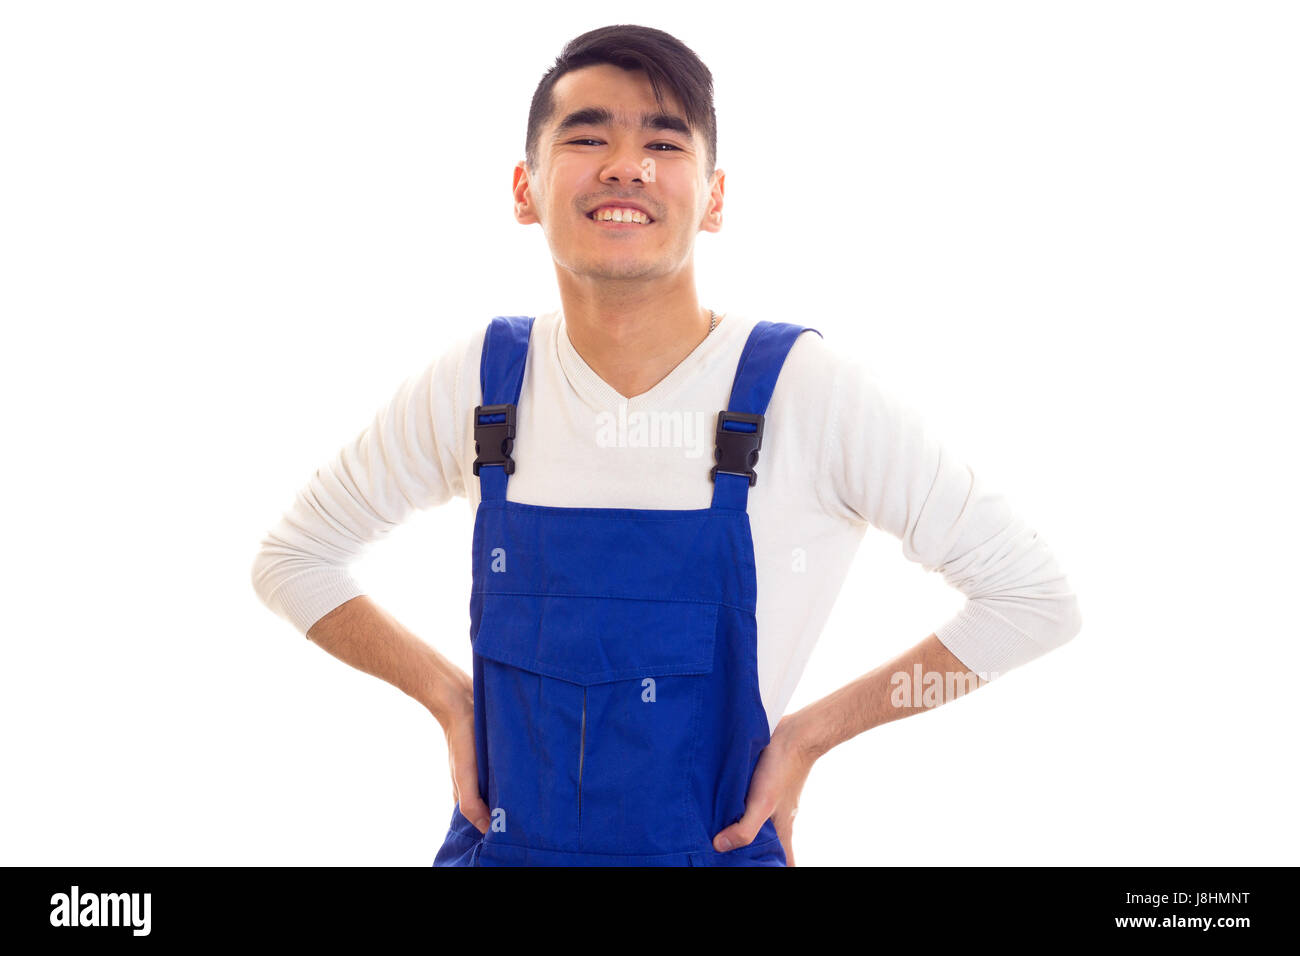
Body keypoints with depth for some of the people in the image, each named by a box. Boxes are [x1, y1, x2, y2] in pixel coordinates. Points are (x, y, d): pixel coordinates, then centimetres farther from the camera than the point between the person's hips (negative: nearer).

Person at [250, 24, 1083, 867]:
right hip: (498, 845, 3)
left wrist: (812, 732, -10)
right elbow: (292, 559, 8)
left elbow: (1034, 594, -10)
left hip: (720, 851, -2)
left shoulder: (806, 391, -15)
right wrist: (450, 696, -4)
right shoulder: (476, 383, -6)